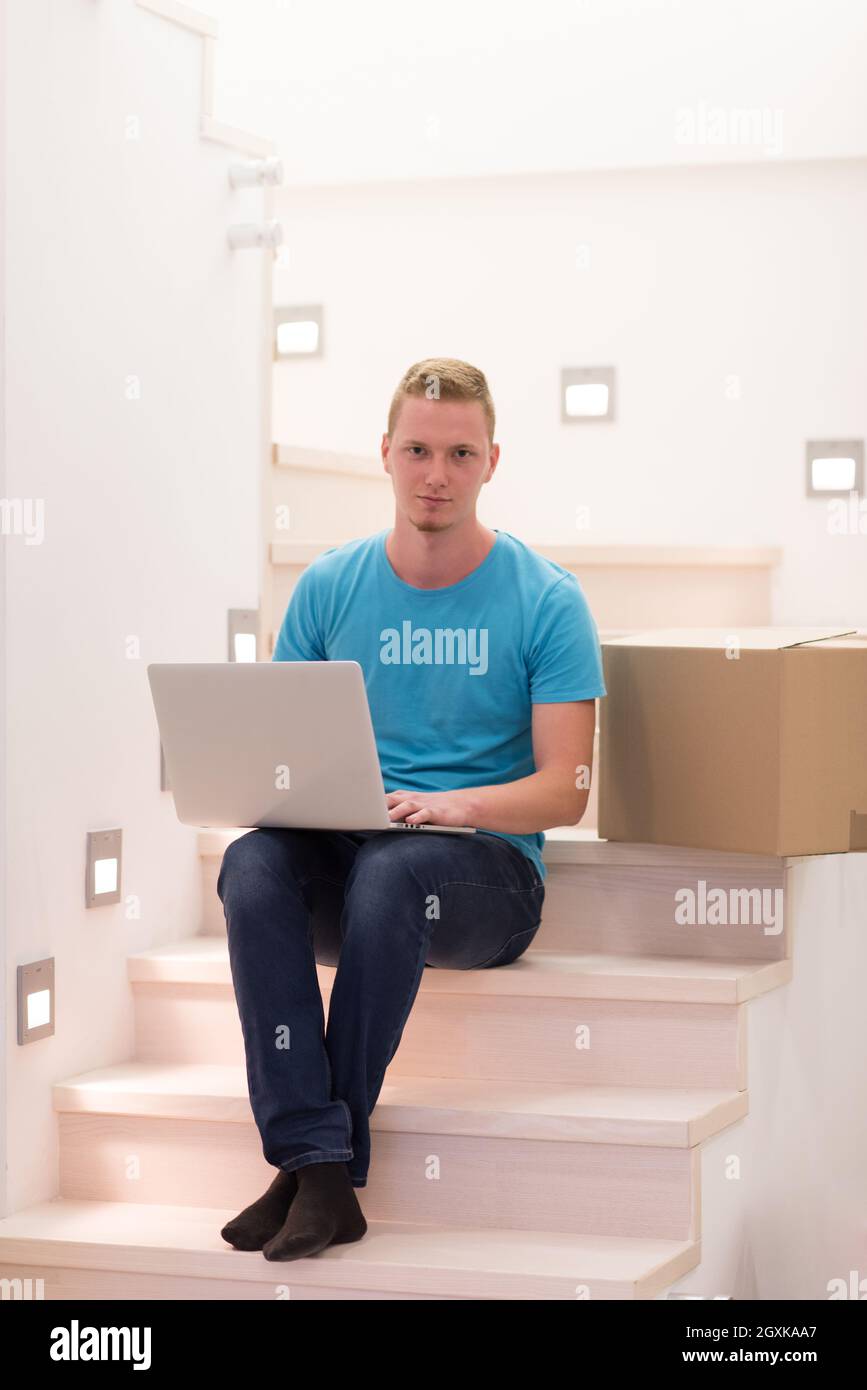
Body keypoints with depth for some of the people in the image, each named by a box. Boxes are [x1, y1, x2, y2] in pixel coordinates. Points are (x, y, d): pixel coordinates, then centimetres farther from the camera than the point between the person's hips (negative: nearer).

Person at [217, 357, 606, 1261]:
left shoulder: (546, 600, 0)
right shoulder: (330, 588, 9)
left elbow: (565, 790, -5)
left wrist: (454, 805, -23)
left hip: (490, 867, -3)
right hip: (342, 856, 3)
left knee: (391, 871, -37)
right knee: (251, 862, -31)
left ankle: (337, 1156, -28)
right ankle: (312, 1169, -37)